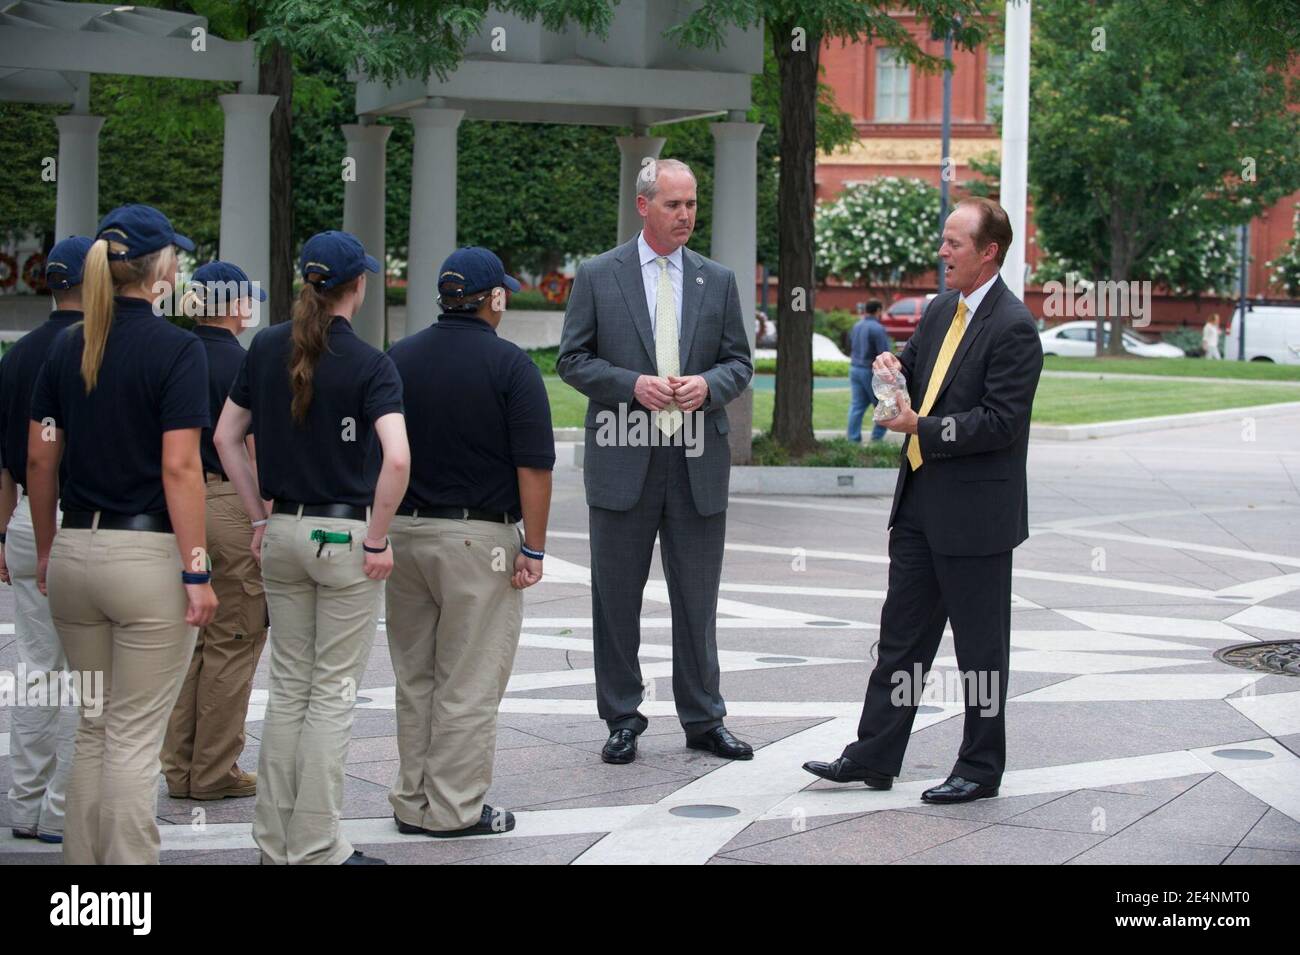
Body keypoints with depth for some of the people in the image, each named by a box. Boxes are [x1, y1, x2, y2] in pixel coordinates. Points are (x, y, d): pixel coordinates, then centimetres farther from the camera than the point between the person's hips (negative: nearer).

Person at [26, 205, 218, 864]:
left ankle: (82, 861, 20)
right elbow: (179, 468, -16)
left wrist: (46, 551, 18)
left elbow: (39, 460, 8)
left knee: (94, 727, 17)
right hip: (148, 558, -6)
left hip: (75, 555, 6)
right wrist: (197, 571, -13)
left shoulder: (66, 349, 7)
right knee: (135, 737, -1)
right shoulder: (177, 350, -11)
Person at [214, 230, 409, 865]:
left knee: (288, 686, 14)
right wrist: (377, 541, -14)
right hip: (345, 537, -5)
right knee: (333, 693, 3)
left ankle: (275, 840, 17)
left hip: (282, 531, 5)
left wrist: (259, 517, 13)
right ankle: (316, 847, 5)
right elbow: (397, 459, -25)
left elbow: (226, 438, 7)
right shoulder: (369, 364, -12)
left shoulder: (266, 348, 3)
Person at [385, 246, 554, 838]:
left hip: (404, 531, 5)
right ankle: (454, 809, 4)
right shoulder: (510, 366, -9)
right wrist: (533, 548, -7)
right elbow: (534, 466, -12)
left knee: (414, 677, 14)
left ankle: (412, 801, 20)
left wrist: (383, 532, 16)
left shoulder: (397, 360, 6)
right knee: (468, 683, 1)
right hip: (478, 538, -5)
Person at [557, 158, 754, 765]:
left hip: (698, 464, 2)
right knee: (616, 596, 5)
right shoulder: (597, 276, 2)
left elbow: (740, 362, 11)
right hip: (623, 462, -2)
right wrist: (632, 384, -14)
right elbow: (572, 359, 1)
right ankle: (622, 720, 16)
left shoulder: (718, 281, 9)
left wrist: (708, 385, -11)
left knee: (698, 599, 7)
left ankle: (703, 720, 17)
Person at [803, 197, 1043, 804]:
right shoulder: (940, 312, 12)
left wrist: (923, 428, -20)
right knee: (901, 635, 12)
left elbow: (1000, 422, -20)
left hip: (975, 513, -9)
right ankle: (873, 758, 18)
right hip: (920, 504, 9)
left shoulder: (1013, 327, -15)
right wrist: (893, 372, -1)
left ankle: (981, 770, 15)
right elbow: (915, 376, 21)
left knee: (981, 647, 4)